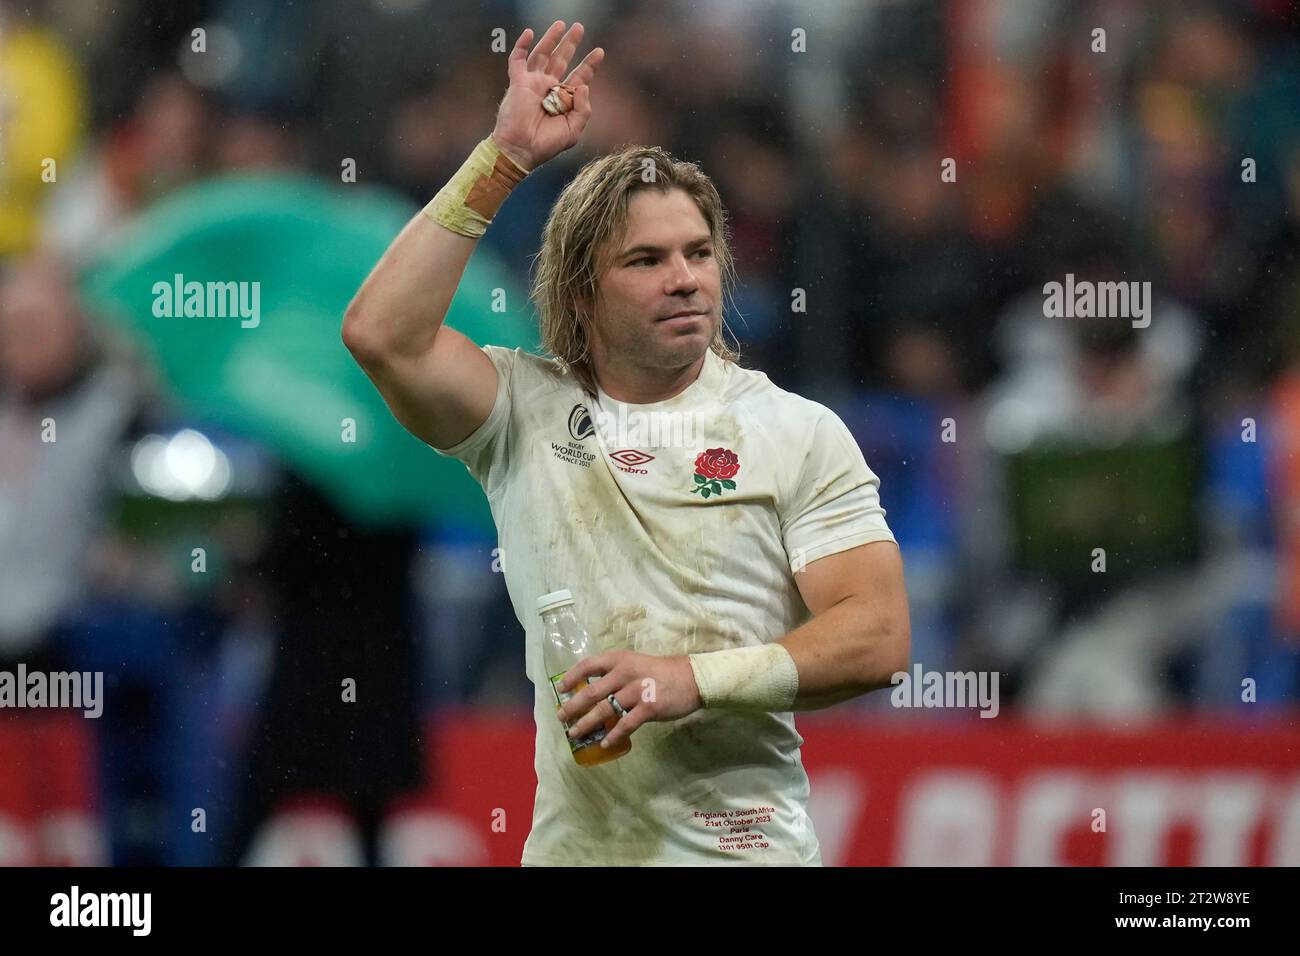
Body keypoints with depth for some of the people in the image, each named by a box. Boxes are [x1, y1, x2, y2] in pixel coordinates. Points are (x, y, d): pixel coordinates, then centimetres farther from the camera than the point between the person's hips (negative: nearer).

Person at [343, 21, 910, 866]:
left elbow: (878, 637, -7)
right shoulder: (526, 408, 4)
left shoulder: (802, 434, 0)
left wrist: (695, 679, -20)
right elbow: (382, 334, -12)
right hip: (573, 844, 1)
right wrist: (504, 159, -10)